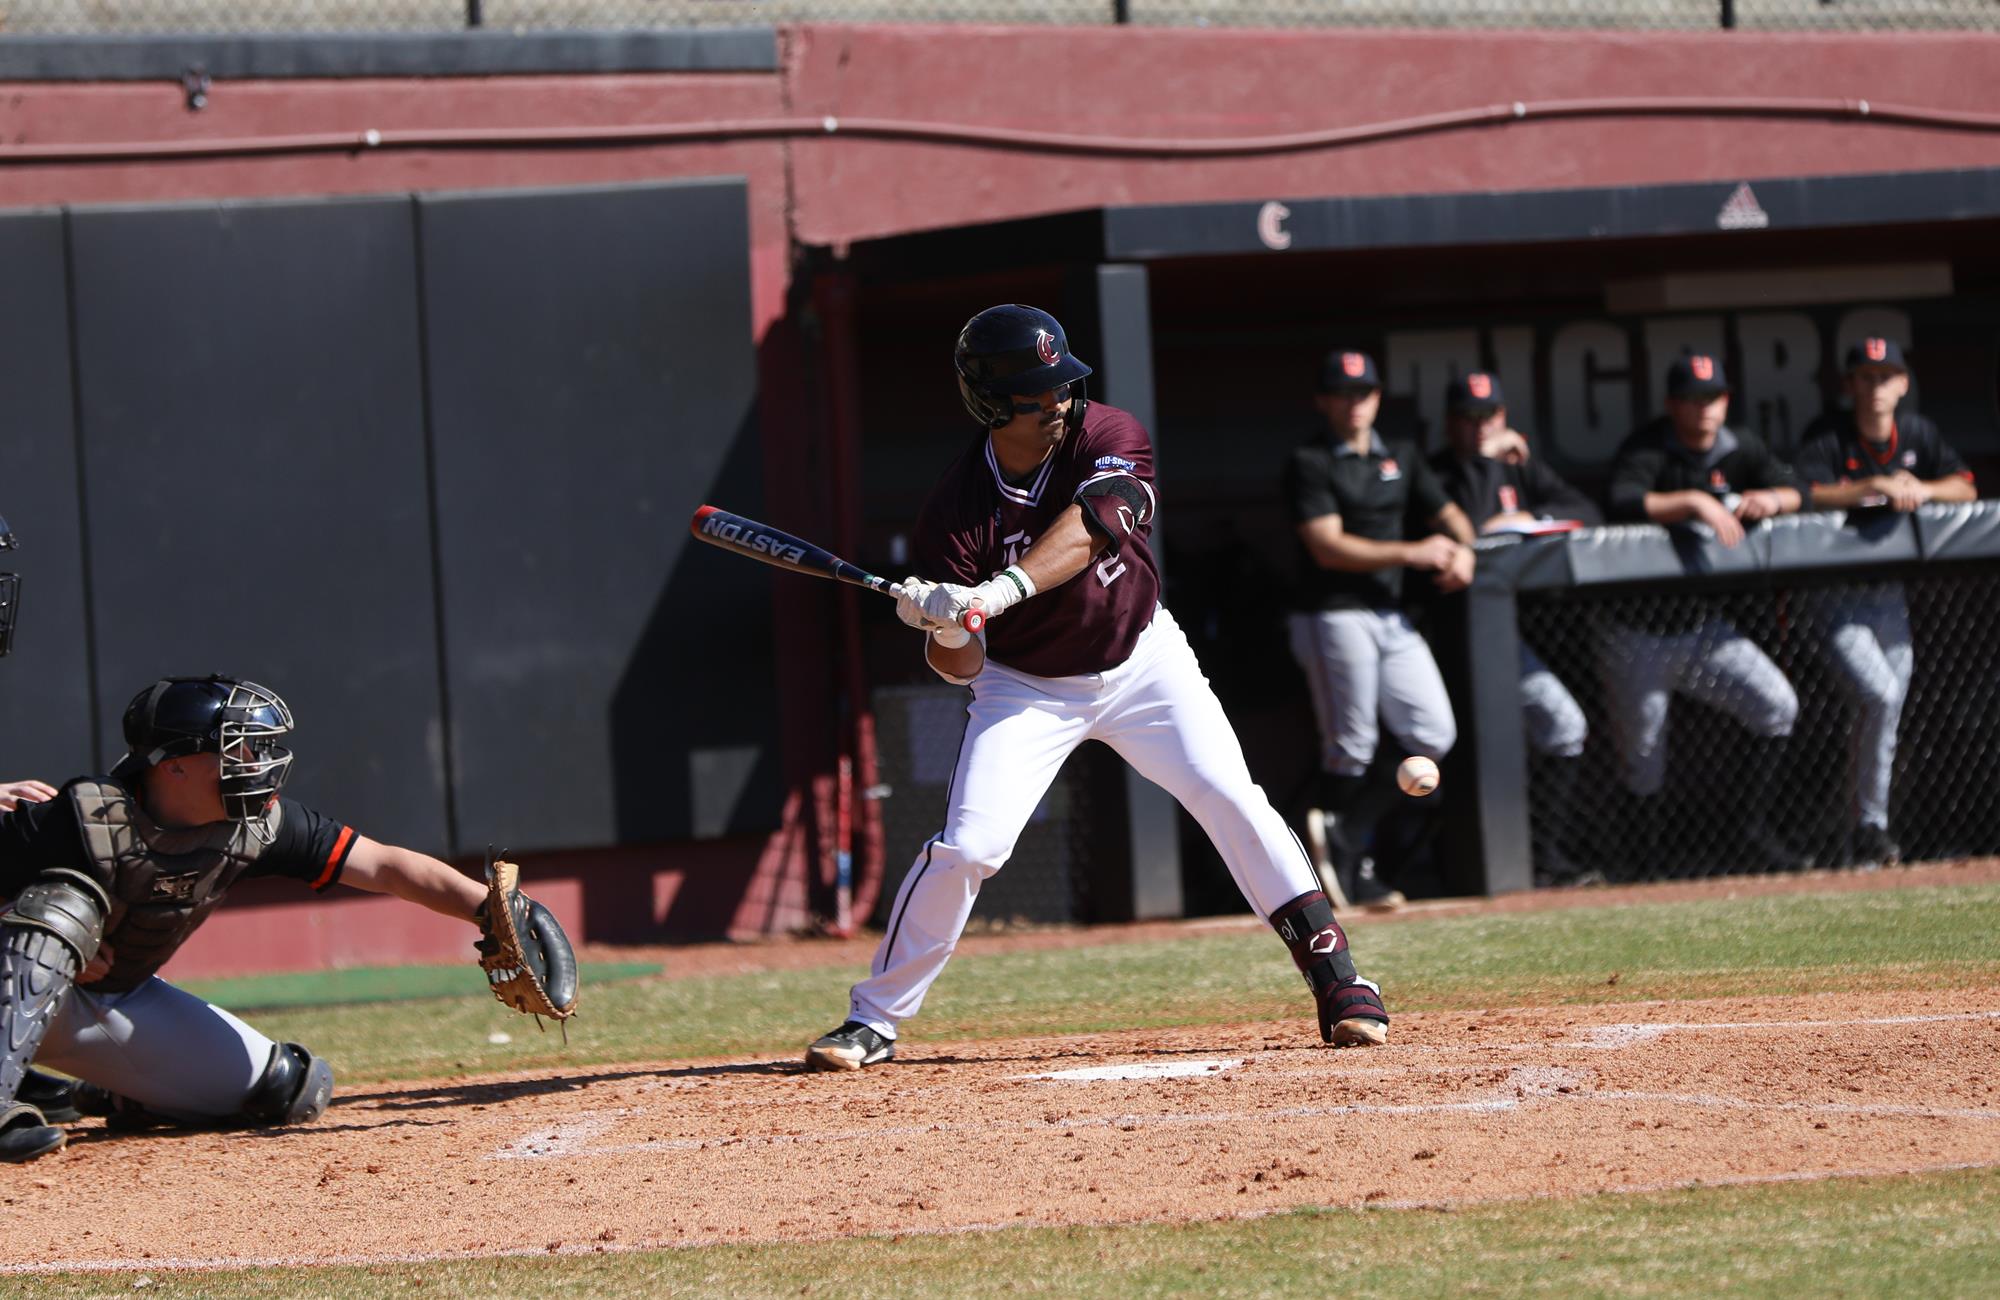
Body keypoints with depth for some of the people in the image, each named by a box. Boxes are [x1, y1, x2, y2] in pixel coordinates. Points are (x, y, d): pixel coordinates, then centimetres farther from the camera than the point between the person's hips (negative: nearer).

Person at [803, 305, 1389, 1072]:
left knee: (1230, 798, -13)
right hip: (1027, 686, -1)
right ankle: (873, 1022, -1)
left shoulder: (1109, 439, -19)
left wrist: (1001, 592, -54)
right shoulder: (957, 512, -20)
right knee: (968, 845, -14)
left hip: (1141, 661, 1)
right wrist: (945, 627, -42)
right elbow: (959, 665, -18)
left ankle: (1337, 980, -6)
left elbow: (1083, 530, -39)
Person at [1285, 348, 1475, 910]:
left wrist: (1463, 548, -4)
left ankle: (1343, 835, 5)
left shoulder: (1400, 457, 16)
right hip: (1334, 614, -7)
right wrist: (1413, 553, -18)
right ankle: (1351, 868, 5)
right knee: (1351, 747, -4)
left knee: (1435, 736, -2)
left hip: (1392, 616, 7)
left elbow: (1446, 513, 20)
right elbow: (1329, 547, -14)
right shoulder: (1309, 464, -6)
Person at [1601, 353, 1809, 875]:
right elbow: (1621, 505, -33)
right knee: (1644, 758, 1)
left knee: (1778, 705, -8)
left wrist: (1772, 499, -18)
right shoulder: (1645, 450, -15)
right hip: (1640, 637, -5)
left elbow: (1797, 489, 5)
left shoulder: (1739, 448, 3)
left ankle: (1755, 832, 1)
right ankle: (1649, 863, 16)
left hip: (1704, 626, 5)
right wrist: (1693, 502, -42)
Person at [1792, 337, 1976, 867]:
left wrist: (1922, 490, -16)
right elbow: (1807, 495, -24)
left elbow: (1965, 487, 4)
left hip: (1890, 598, 6)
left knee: (1885, 722, 10)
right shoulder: (1827, 436, -10)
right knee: (1880, 694, -24)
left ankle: (1871, 835, 22)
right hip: (1837, 599, -6)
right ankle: (1870, 825, -14)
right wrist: (1876, 487, -33)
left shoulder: (1917, 434, 6)